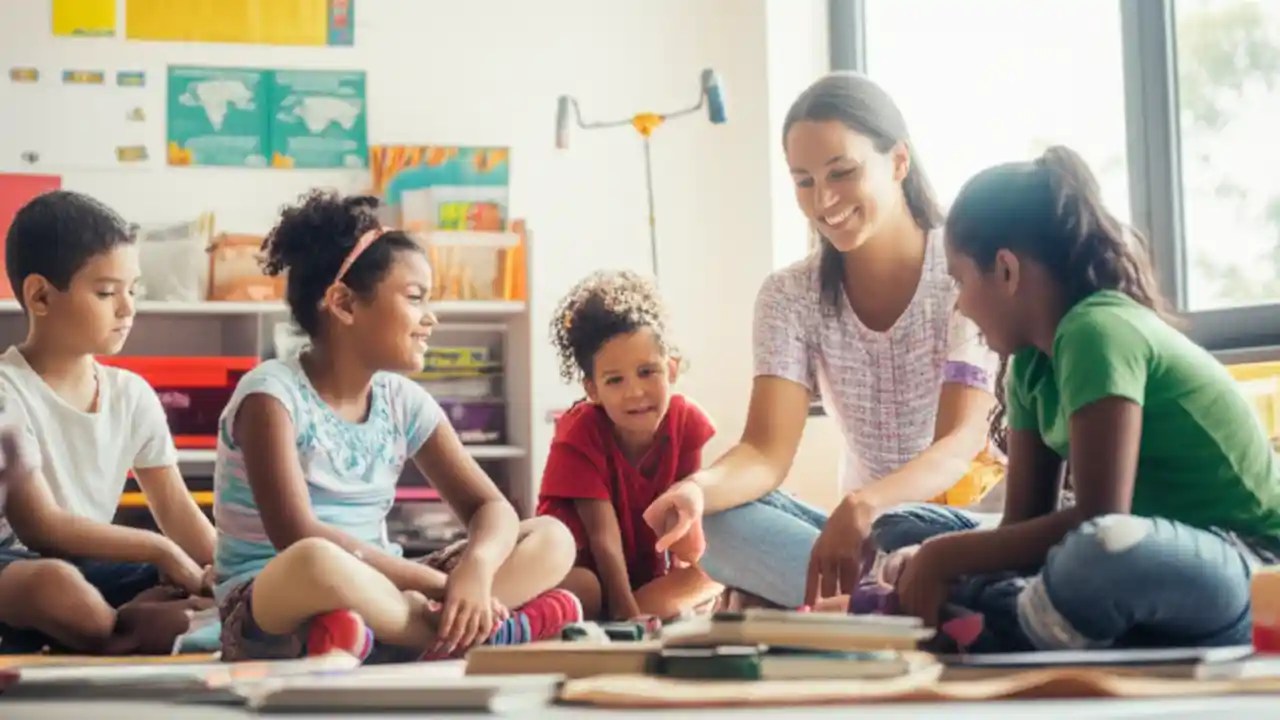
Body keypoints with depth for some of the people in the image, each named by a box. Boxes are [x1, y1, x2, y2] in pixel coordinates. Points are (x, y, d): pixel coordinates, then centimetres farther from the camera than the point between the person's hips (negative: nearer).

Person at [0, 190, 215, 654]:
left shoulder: (132, 395, 6)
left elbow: (177, 510, 5)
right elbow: (39, 528, -20)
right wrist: (160, 550, -21)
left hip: (90, 566, 6)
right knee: (58, 584, -39)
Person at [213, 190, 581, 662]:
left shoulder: (403, 402, 7)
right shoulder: (271, 393, -11)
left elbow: (492, 508, 2)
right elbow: (297, 537, -23)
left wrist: (474, 570, -23)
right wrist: (446, 586, -25)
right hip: (269, 611, -6)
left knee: (551, 539, -5)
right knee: (317, 563, -42)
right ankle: (491, 631, -20)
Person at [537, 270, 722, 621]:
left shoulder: (687, 422, -13)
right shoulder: (580, 434, -21)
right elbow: (604, 535, -26)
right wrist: (628, 615, -36)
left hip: (649, 575, 4)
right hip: (584, 569, -4)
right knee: (583, 591, -38)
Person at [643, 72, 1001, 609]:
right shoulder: (789, 297, 1)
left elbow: (962, 440, -22)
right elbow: (767, 451, -12)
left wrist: (862, 507, -44)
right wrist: (699, 488, -37)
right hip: (862, 529, 5)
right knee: (715, 520, -25)